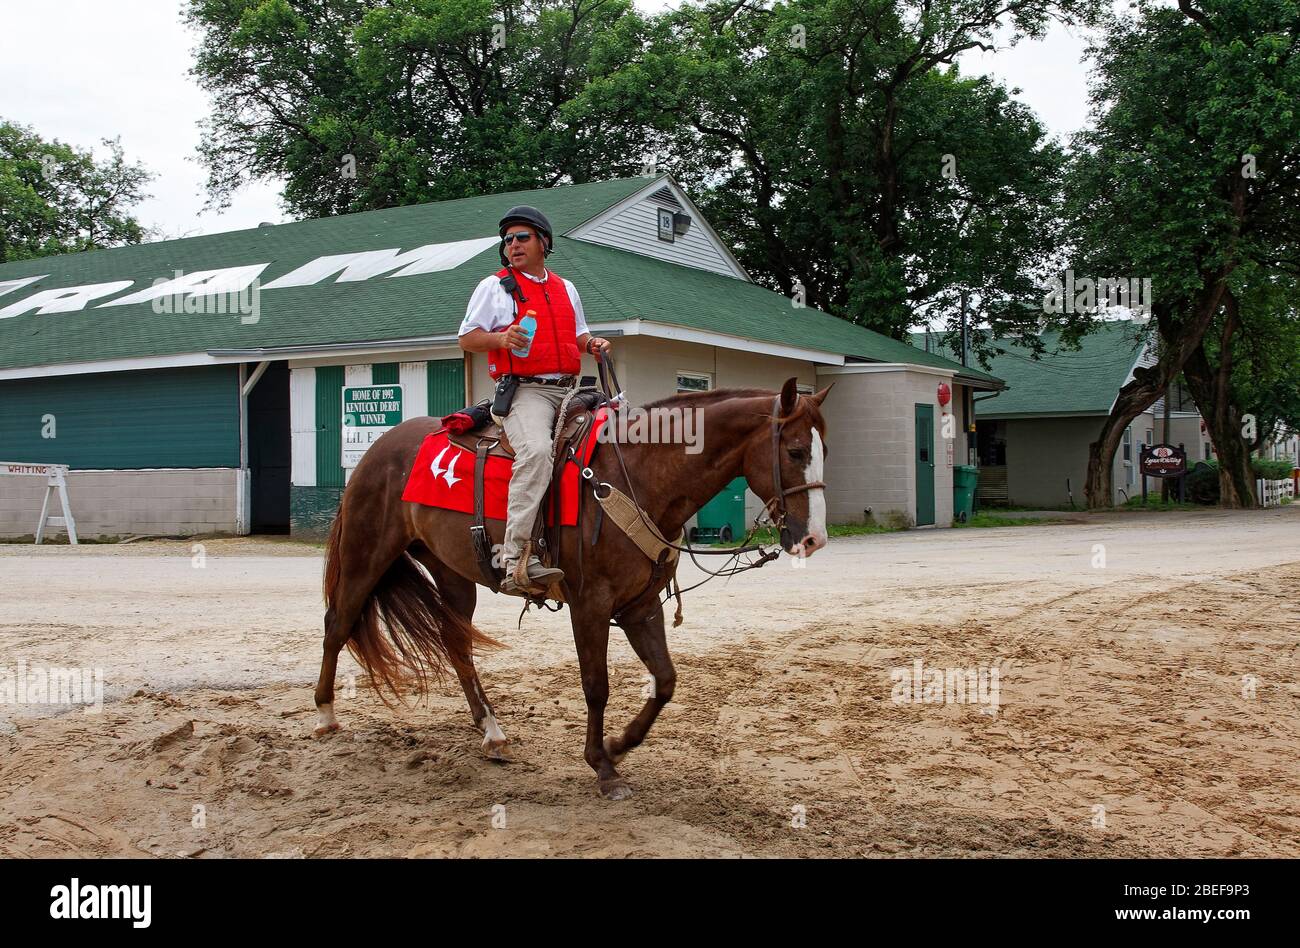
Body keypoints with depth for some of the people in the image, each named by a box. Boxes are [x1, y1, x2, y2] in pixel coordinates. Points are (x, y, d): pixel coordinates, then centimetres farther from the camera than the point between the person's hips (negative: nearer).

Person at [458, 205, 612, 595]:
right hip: (524, 391, -7)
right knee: (536, 451, -33)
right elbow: (466, 339, 4)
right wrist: (501, 338, -16)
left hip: (569, 390, 7)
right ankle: (517, 557, -40)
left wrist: (593, 343, 8)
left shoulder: (566, 289, 23)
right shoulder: (494, 286, 8)